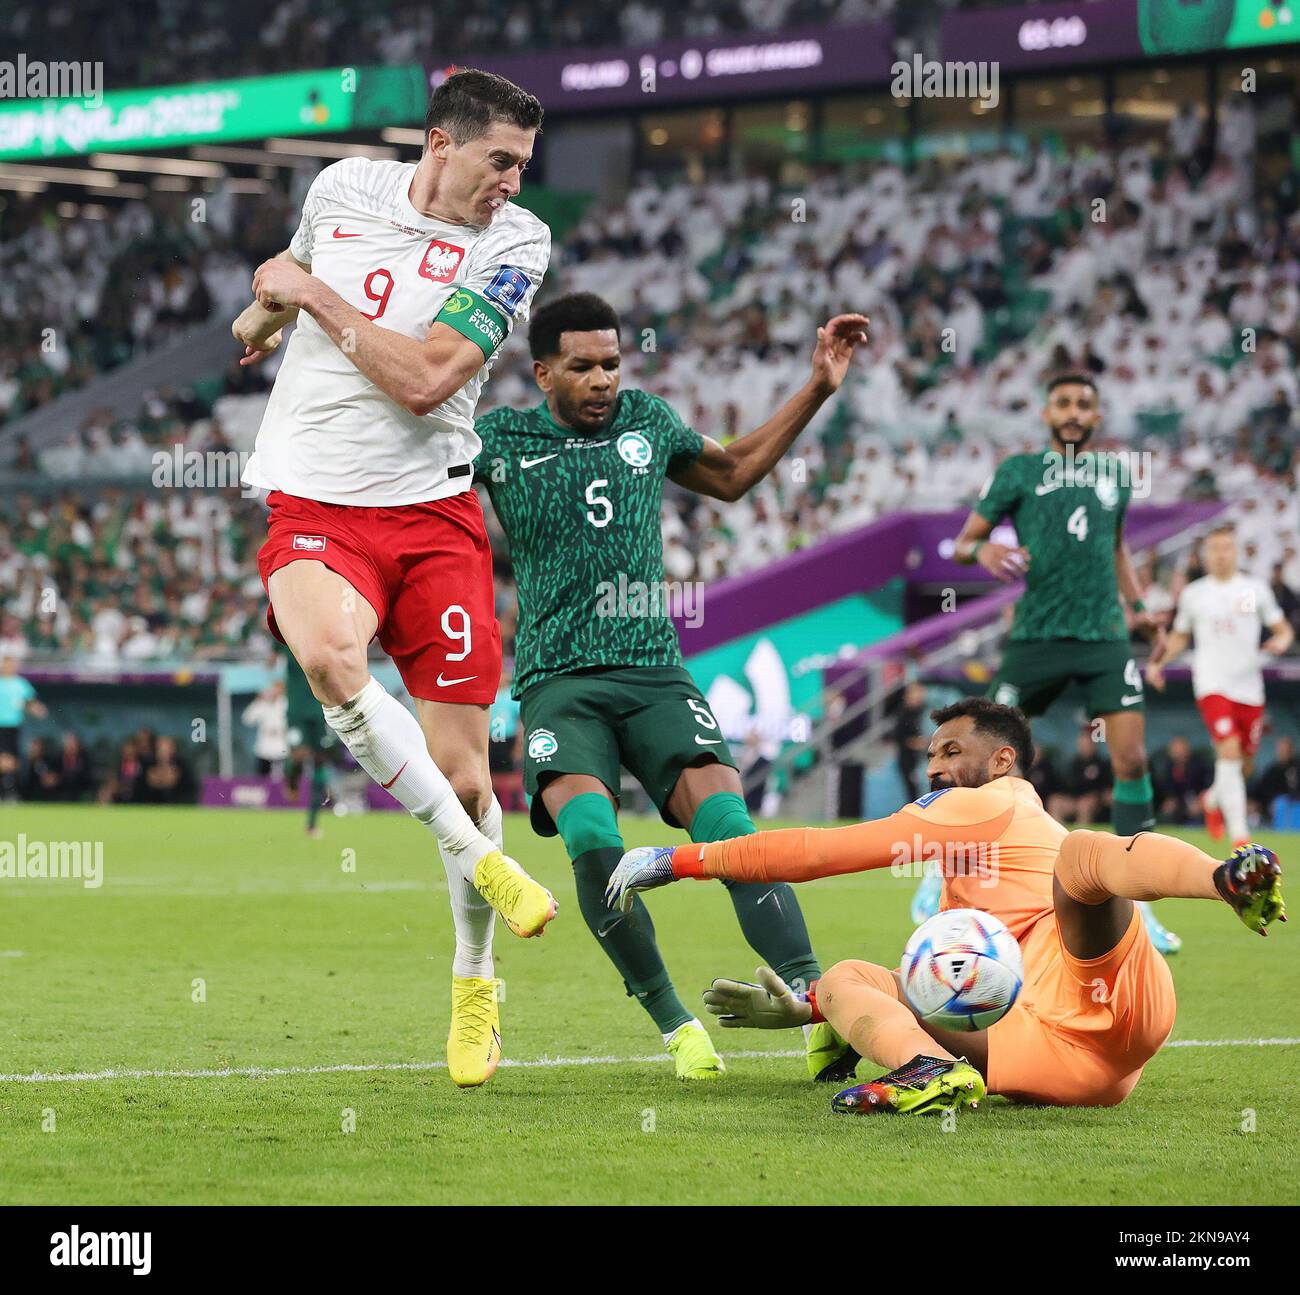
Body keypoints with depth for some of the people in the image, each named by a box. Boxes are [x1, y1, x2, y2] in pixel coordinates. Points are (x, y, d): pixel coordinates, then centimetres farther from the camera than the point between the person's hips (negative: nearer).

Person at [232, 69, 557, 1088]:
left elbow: (423, 381, -14)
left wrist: (314, 294, -9)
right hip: (313, 504, 1)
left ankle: (475, 984, 21)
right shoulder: (342, 188, 4)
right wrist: (266, 312, 27)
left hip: (433, 508, 0)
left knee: (460, 768, -2)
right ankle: (482, 860, -22)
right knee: (329, 652, -34)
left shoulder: (515, 242, -5)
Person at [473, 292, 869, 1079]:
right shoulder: (500, 441, 4)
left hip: (656, 674, 2)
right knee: (592, 839, -28)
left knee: (730, 825, -22)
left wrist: (819, 388, 25)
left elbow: (731, 473, 30)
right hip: (559, 684, -2)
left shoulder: (647, 421, 12)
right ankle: (674, 1022, -10)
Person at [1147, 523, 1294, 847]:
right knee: (1229, 751, -21)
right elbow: (1180, 637, 20)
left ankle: (1214, 799, 42)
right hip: (1212, 684, -2)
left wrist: (1281, 641, -12)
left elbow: (1283, 629, 11)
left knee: (1244, 765, 8)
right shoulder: (1193, 594, 7)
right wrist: (1158, 662, 6)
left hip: (1249, 685, 2)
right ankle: (1239, 836, -22)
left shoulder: (1256, 590, 7)